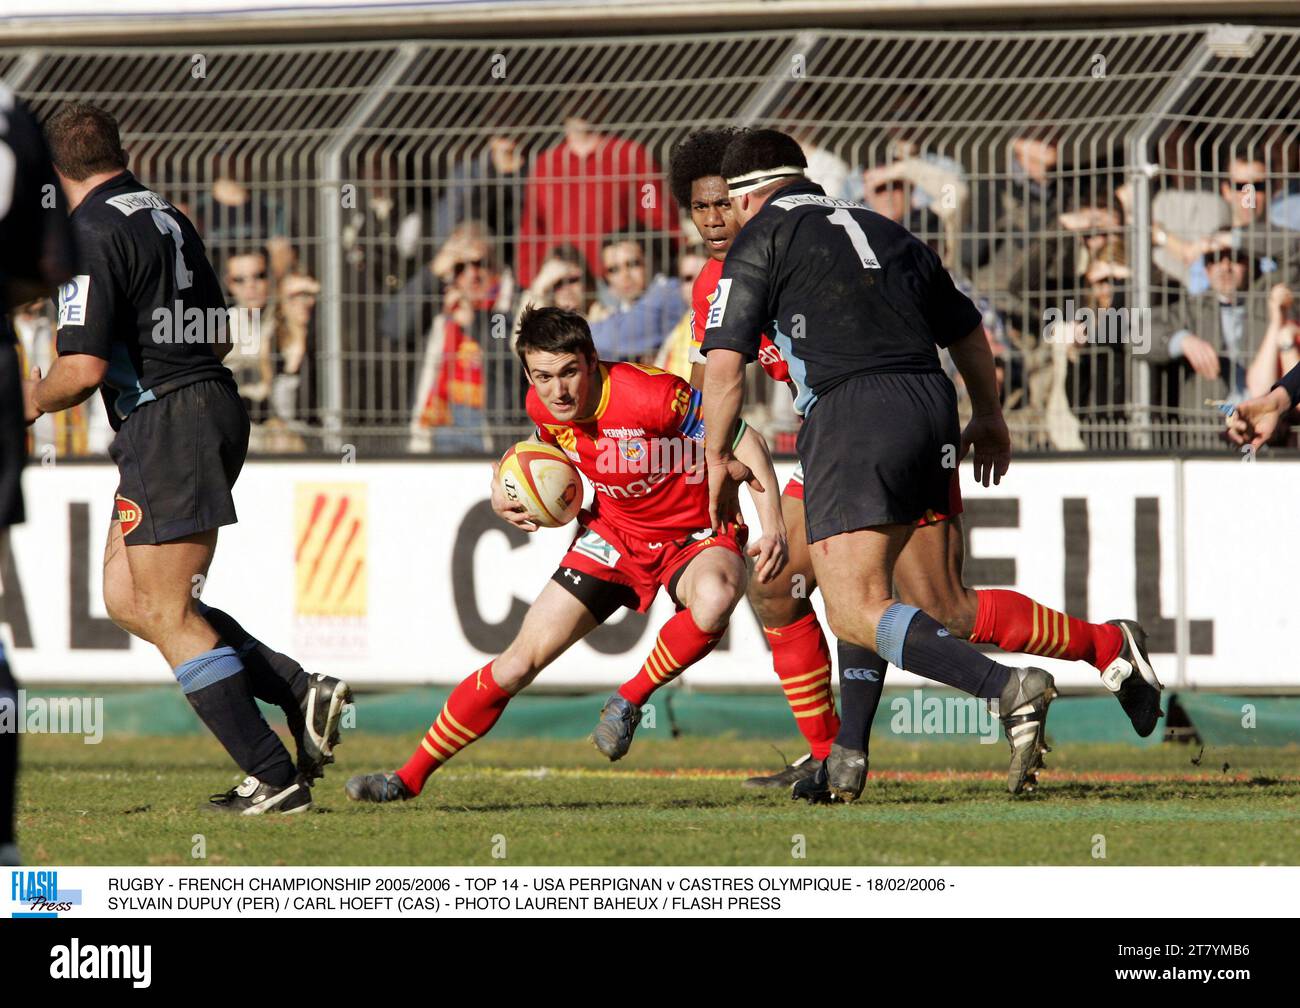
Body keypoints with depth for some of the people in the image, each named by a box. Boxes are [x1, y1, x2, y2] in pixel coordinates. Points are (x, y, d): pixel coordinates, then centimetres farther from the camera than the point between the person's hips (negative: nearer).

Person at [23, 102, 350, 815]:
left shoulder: (91, 236, -13)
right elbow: (218, 336, 21)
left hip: (166, 426, -9)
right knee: (127, 599, 13)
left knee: (166, 614, -4)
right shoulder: (168, 219, 14)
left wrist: (36, 400, 2)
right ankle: (300, 693, 6)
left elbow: (83, 369, -19)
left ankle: (272, 777, -7)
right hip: (212, 403, 9)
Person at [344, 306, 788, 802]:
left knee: (713, 601, -41)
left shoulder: (652, 394, -30)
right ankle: (410, 777, 12)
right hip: (615, 532, 4)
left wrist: (772, 523, -28)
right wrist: (504, 491, -3)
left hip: (695, 536, -4)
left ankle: (631, 699, -14)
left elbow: (743, 439, -19)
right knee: (520, 661, -1)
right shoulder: (545, 406, -11)